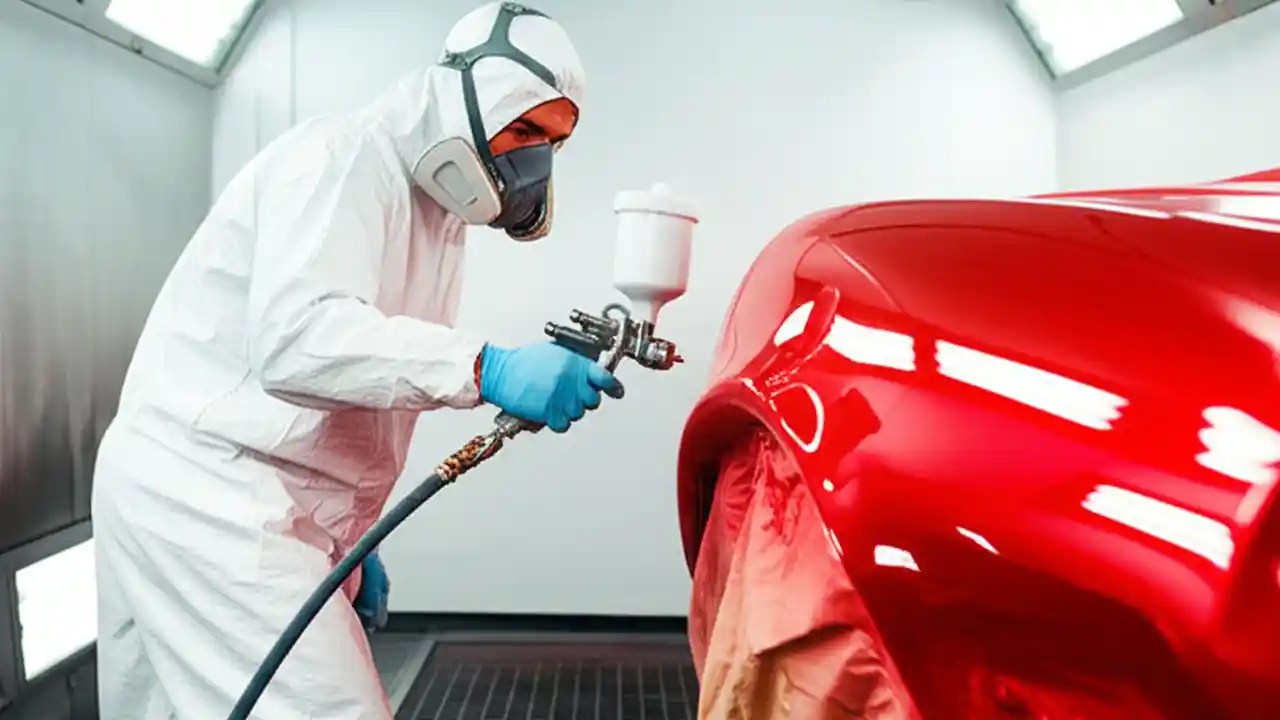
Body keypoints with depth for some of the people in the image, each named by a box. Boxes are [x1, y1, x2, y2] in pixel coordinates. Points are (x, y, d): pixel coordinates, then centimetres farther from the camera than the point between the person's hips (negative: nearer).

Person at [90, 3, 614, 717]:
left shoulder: (437, 211, 16)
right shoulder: (342, 157, -13)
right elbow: (296, 336, -29)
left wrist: (353, 539, 19)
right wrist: (487, 368, -38)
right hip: (206, 490, -9)